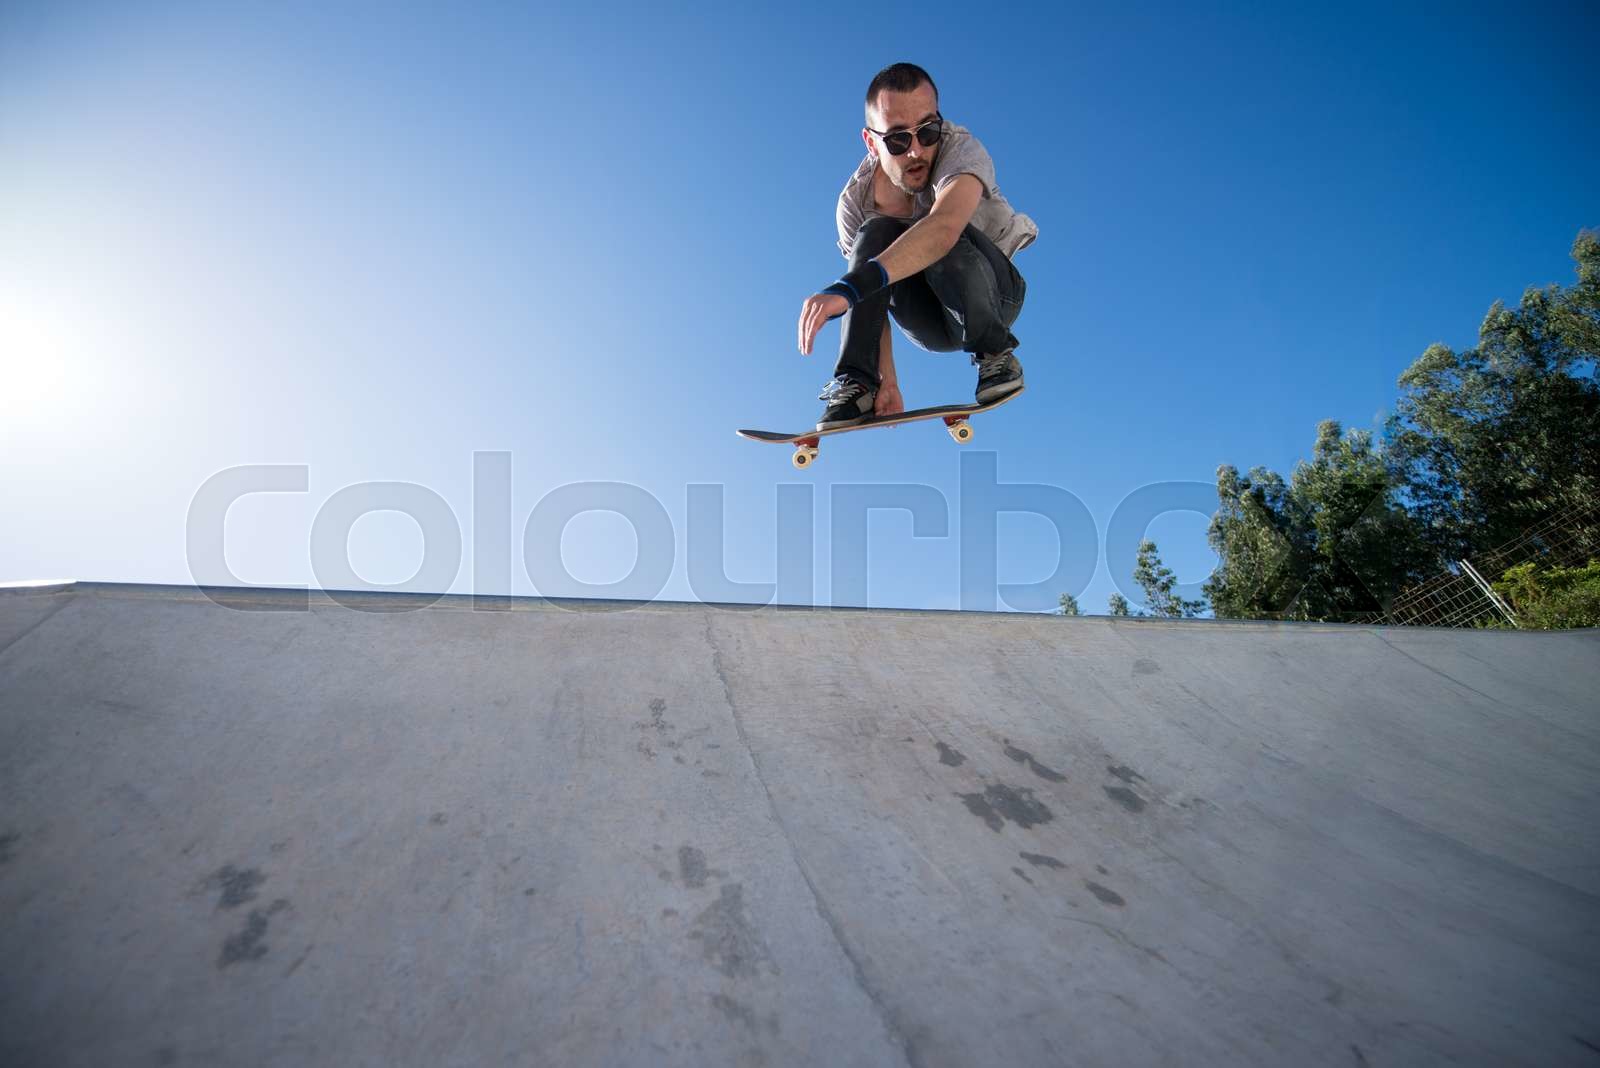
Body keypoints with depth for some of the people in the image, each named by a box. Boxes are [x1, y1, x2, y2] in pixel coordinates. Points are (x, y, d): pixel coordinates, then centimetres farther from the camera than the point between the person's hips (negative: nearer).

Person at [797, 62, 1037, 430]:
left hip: (994, 293, -3)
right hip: (934, 320, 3)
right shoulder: (855, 202, -14)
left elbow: (945, 225, -48)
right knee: (877, 233, -25)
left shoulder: (960, 148, -25)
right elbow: (872, 301, -11)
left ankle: (994, 351, -14)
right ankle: (855, 385, -27)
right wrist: (886, 380, -24)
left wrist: (851, 287, -59)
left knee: (942, 238, -34)